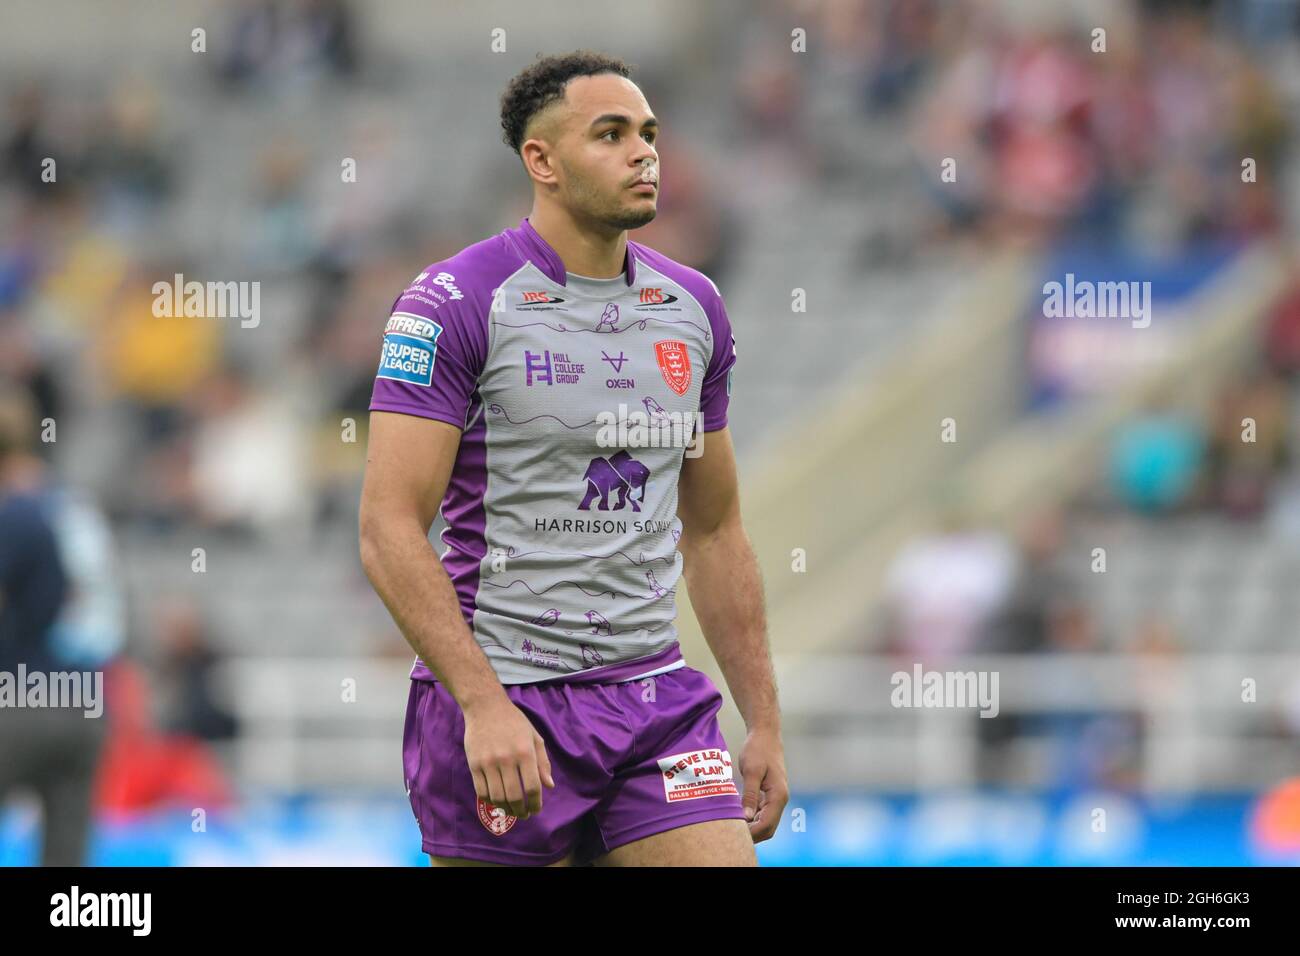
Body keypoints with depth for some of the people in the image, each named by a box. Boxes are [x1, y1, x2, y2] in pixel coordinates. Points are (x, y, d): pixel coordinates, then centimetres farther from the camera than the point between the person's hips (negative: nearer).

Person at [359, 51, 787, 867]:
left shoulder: (694, 307, 11)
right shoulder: (456, 302, -8)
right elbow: (390, 530, -13)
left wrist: (764, 723, 13)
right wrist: (484, 705, -23)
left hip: (658, 699, 5)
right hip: (501, 705, -5)